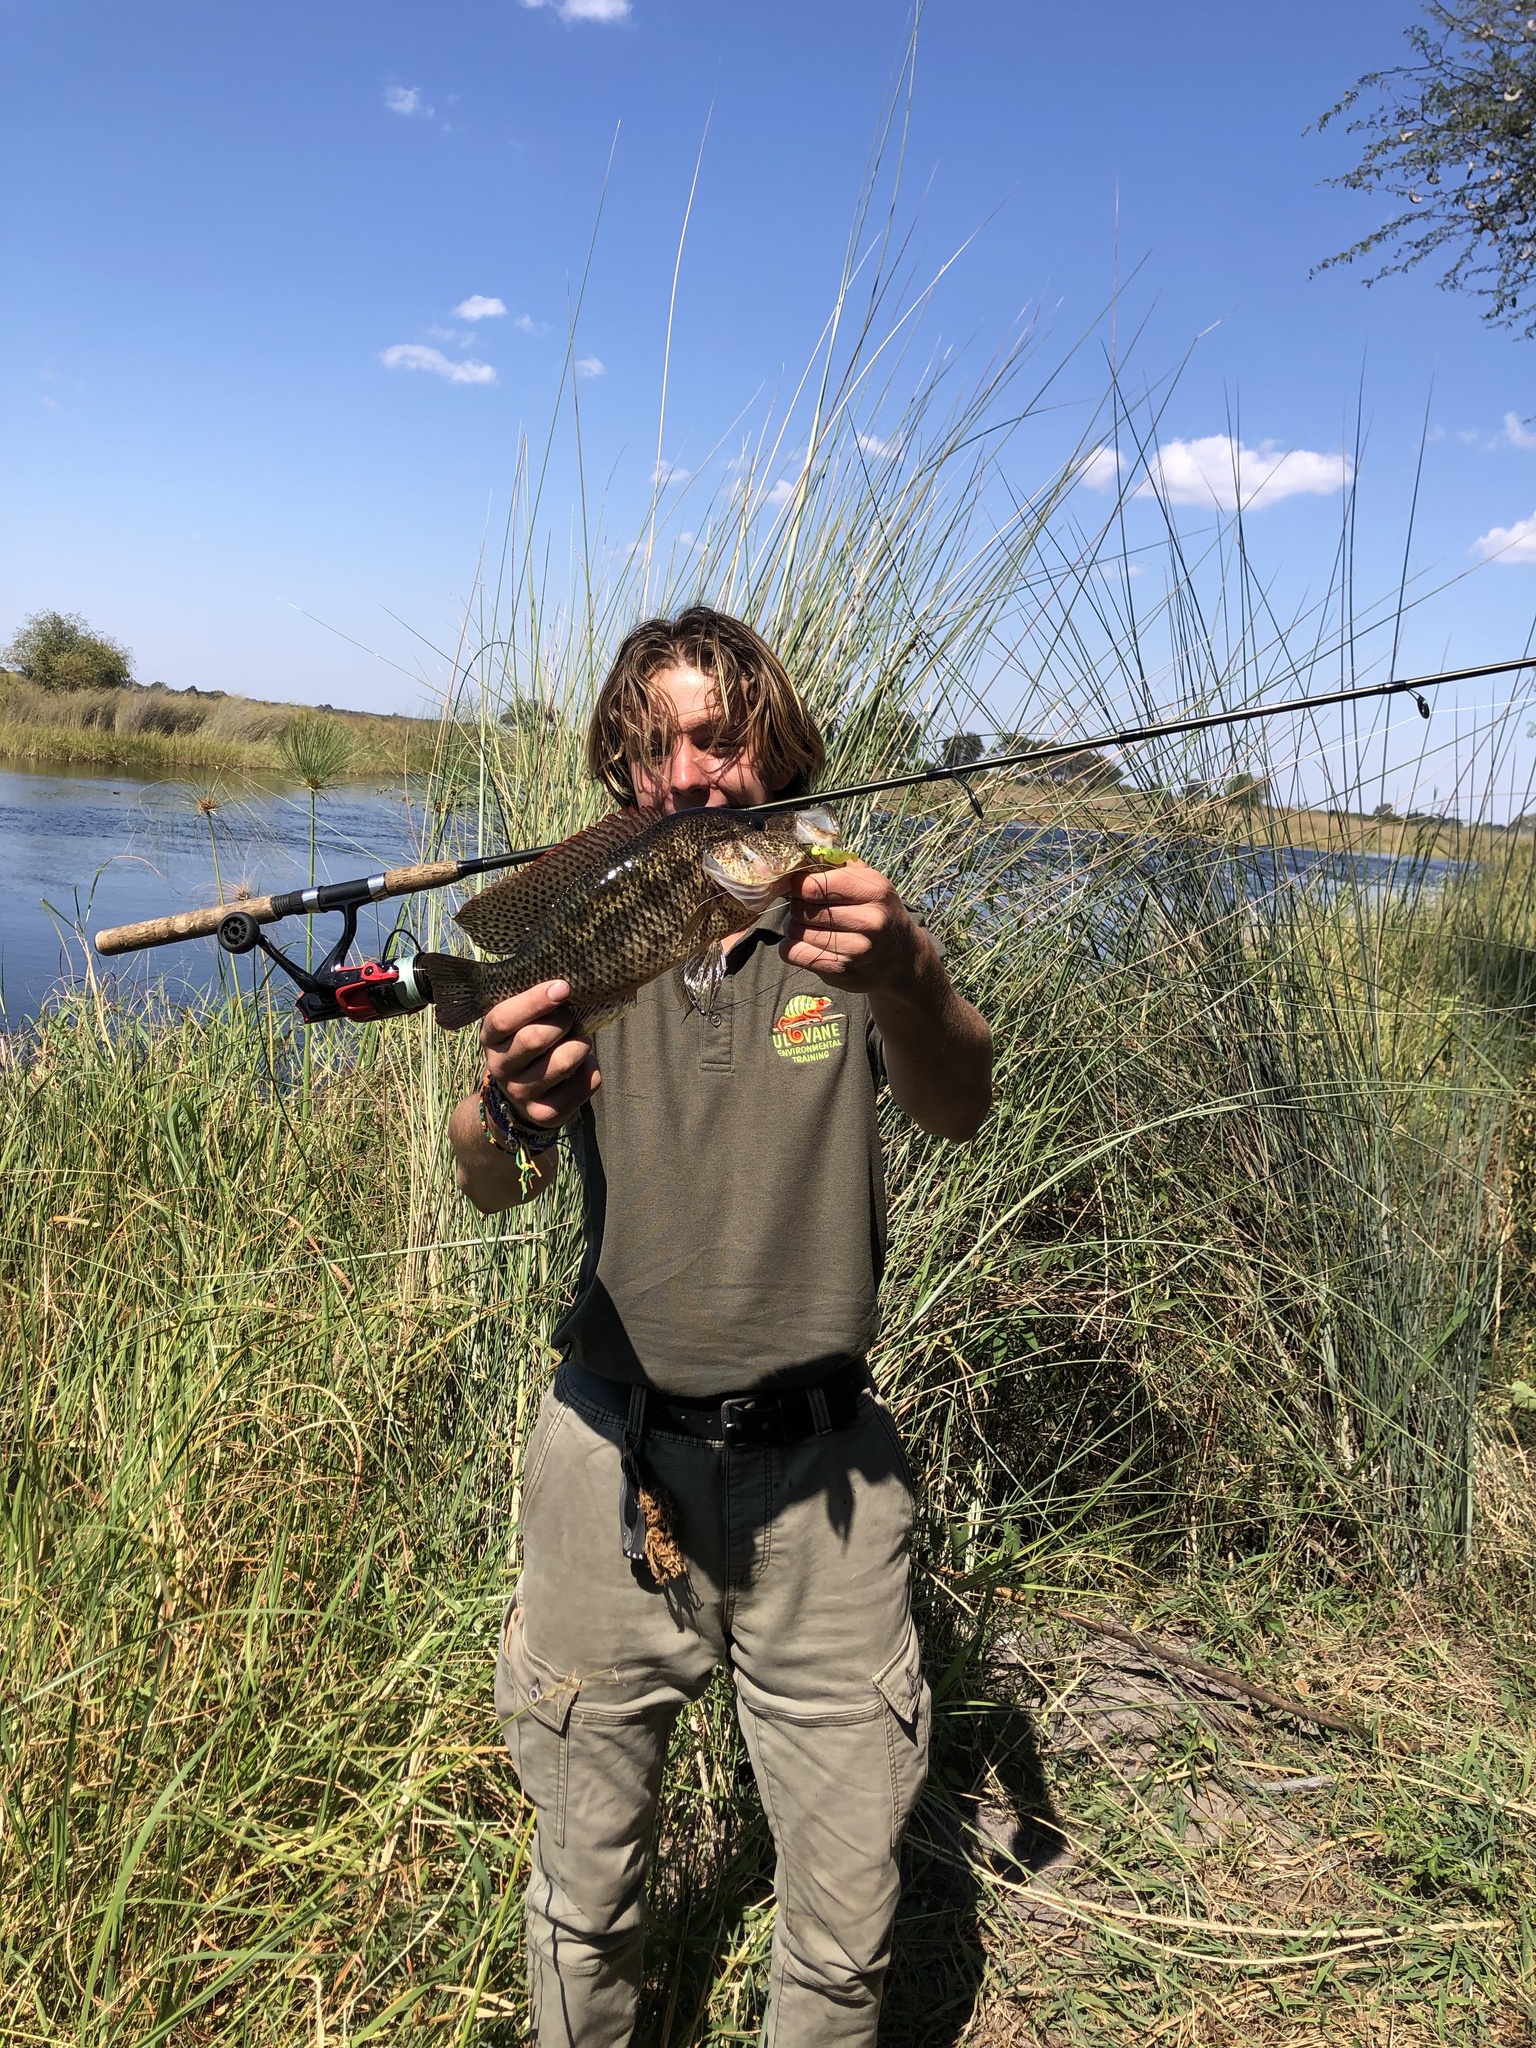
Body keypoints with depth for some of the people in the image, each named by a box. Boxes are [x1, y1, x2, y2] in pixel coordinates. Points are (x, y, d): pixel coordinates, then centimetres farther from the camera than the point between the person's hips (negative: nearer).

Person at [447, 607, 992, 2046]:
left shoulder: (846, 924, -1)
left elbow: (958, 1110, -20)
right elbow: (490, 1187, -11)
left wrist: (906, 980, -42)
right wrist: (506, 1108, -35)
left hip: (820, 1464, 0)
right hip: (617, 1450, 1)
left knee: (846, 1930, 9)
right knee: (584, 1890, 15)